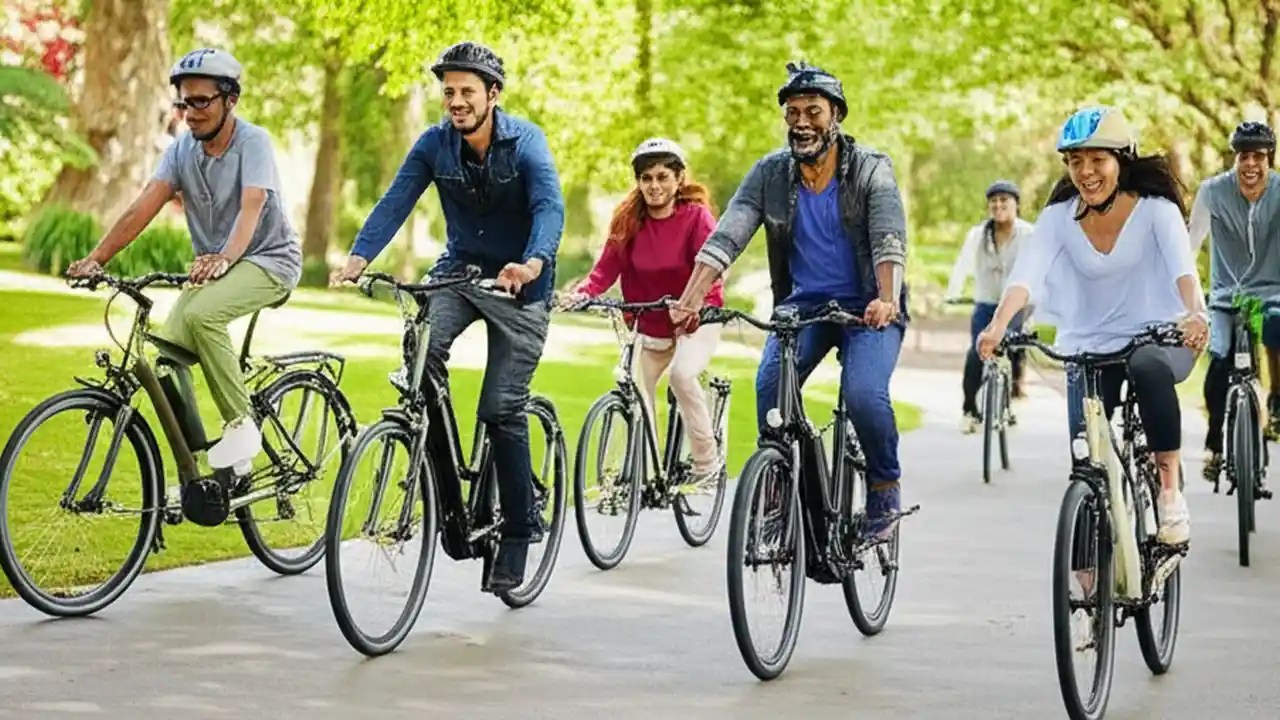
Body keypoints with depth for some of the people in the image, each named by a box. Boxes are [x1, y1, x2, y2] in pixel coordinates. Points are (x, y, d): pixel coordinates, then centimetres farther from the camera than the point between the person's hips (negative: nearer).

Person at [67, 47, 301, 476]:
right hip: (212, 266, 6)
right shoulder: (181, 149, -1)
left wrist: (224, 259, -50)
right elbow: (143, 207, -10)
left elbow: (252, 207, -32)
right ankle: (193, 467, 3)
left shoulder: (252, 142, -17)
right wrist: (95, 259, -23)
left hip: (269, 259, -6)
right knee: (167, 353, -13)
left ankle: (241, 424, -19)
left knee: (200, 315, -34)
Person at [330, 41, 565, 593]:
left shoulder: (526, 142, -17)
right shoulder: (434, 144, -6)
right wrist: (359, 257, -35)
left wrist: (533, 263, -53)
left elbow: (550, 206, -32)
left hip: (521, 283, -3)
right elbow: (395, 202, -16)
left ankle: (519, 532, 4)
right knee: (425, 345, -27)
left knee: (502, 409, -11)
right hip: (461, 269, 3)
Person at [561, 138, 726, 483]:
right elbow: (607, 266, -9)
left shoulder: (696, 216, -15)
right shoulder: (628, 220, -4)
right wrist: (583, 293, -30)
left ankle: (707, 460, -13)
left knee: (682, 373, -28)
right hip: (649, 326, 5)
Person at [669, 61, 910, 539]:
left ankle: (885, 486, 1)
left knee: (864, 394, -27)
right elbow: (725, 238, -12)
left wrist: (887, 301, -42)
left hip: (867, 309, -3)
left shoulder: (871, 170, -8)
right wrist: (688, 302, -28)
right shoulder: (770, 174, -2)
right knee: (770, 386, -25)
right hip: (802, 305, 3)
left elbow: (889, 240, -23)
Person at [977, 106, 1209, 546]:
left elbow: (1183, 266, -29)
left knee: (1149, 368, -38)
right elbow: (1026, 274, -22)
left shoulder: (1155, 209, -12)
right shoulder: (1059, 216, -7)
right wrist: (998, 324, -42)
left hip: (1157, 337, -3)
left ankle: (1170, 490, -26)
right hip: (1089, 346, 3)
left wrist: (1194, 313, -51)